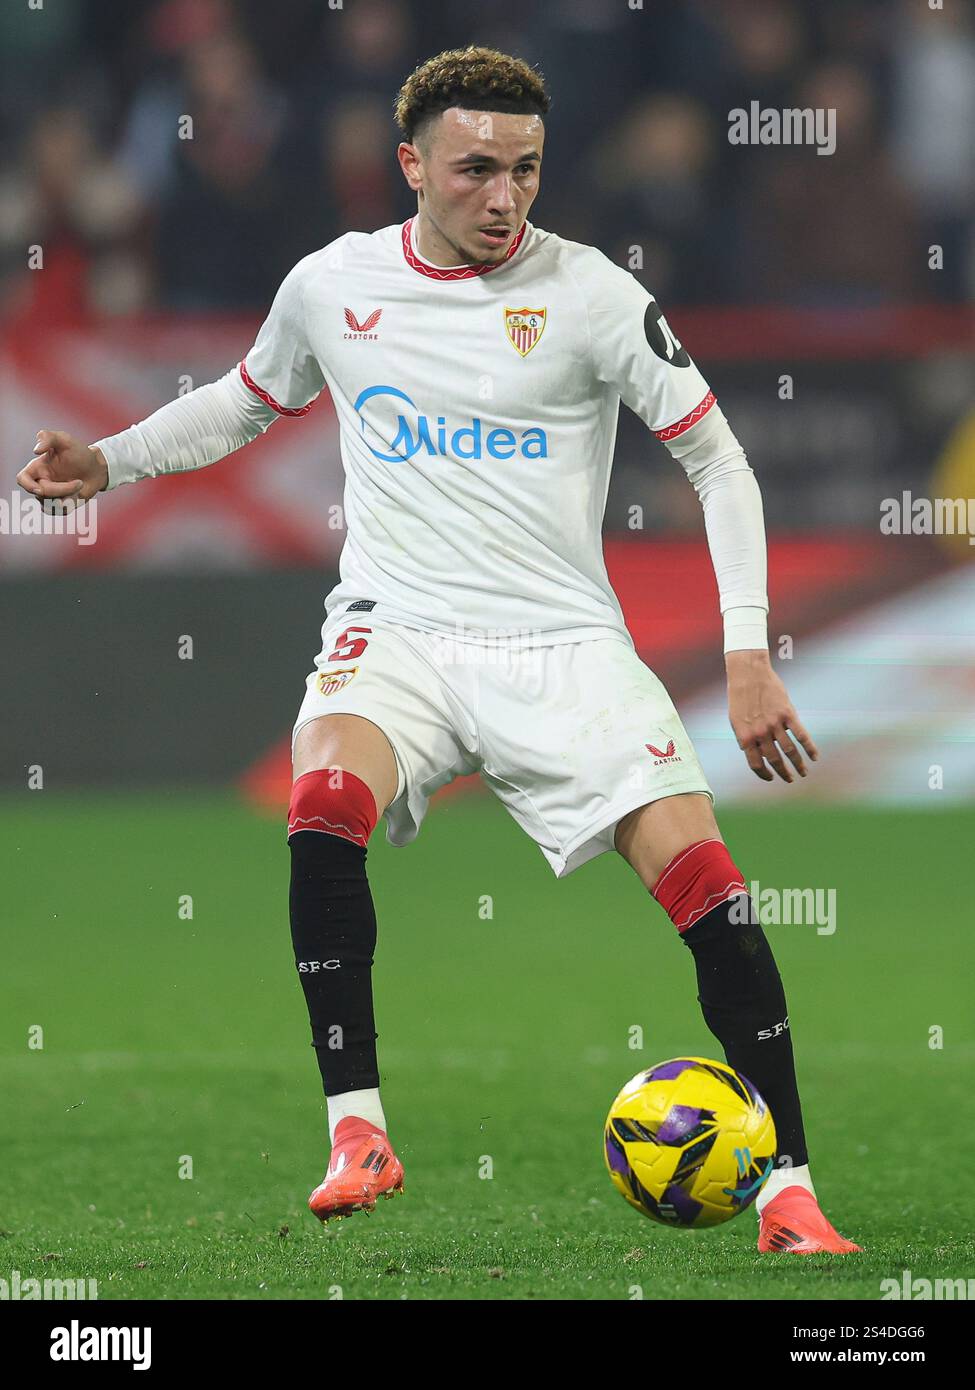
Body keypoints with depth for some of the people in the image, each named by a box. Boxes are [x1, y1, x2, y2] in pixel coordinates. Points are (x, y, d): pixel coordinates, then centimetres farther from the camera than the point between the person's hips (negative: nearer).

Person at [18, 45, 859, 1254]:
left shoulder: (590, 294, -4)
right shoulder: (333, 287, 4)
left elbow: (716, 461, 2)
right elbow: (248, 403, 25)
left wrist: (748, 653, -6)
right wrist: (109, 462, 10)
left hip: (562, 643, -1)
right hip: (397, 632, 1)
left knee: (706, 885, -16)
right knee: (325, 814, -31)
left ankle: (788, 1190, -4)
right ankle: (357, 1132, -21)